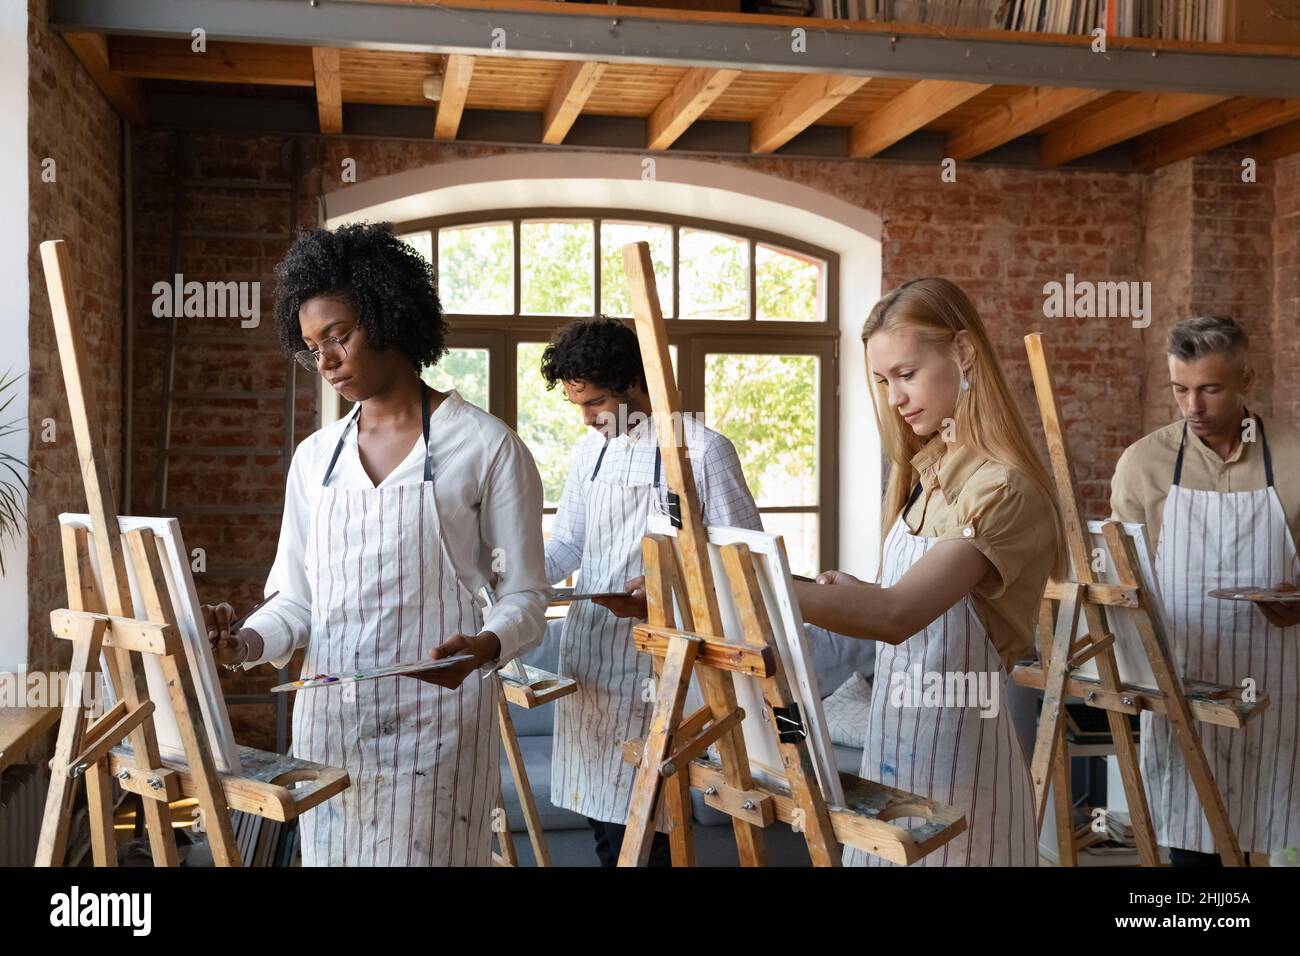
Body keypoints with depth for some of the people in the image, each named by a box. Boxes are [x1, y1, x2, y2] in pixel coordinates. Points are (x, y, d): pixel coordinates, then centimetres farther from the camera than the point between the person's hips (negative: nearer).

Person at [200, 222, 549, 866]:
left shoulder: (486, 446, -4)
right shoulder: (314, 457, 11)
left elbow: (524, 594, -2)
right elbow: (296, 598, 12)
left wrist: (483, 648, -22)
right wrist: (244, 643, -8)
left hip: (436, 723, -4)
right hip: (328, 721, 4)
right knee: (330, 854, 12)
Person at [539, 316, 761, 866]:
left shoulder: (703, 450, -8)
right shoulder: (591, 450, 12)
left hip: (655, 663, -6)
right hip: (587, 652, 6)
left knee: (634, 831, -6)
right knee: (596, 809, 11)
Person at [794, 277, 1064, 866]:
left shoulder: (1003, 490, -19)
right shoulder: (924, 474, 9)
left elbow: (898, 615, -31)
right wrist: (853, 594, -4)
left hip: (955, 763, -7)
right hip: (891, 751, 7)